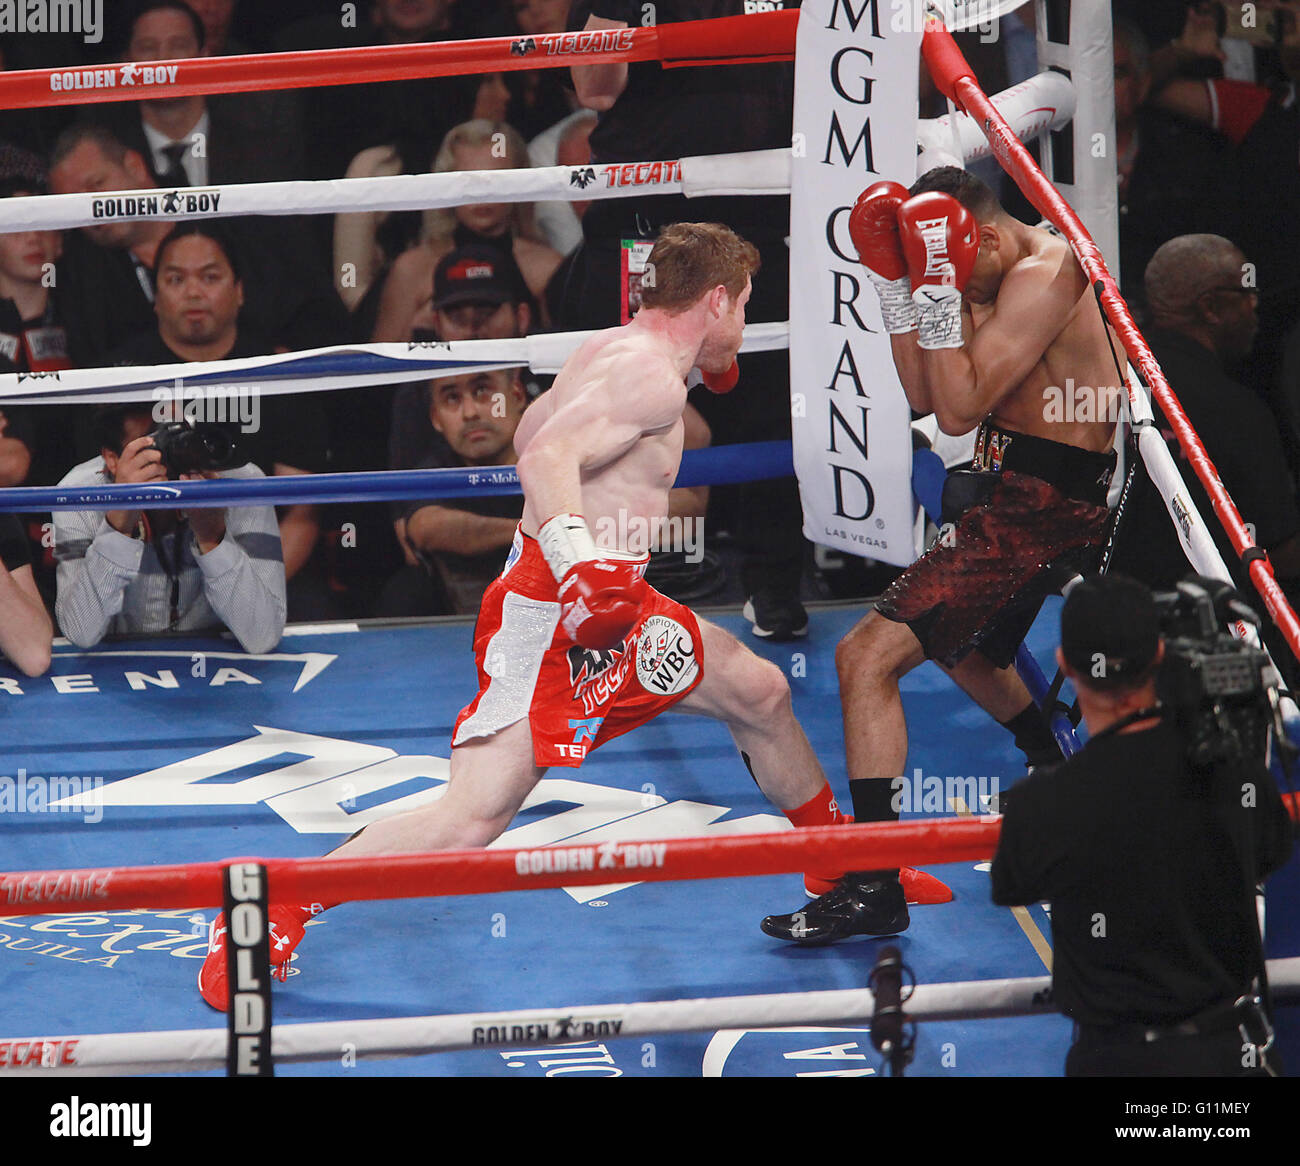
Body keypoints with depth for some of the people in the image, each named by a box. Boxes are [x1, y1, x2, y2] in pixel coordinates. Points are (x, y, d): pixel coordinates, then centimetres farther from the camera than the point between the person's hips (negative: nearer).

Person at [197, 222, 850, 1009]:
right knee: (474, 818, -18)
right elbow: (546, 456, -30)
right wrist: (578, 560, -45)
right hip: (549, 615, -11)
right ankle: (271, 914, -12)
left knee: (760, 693, 21)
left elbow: (531, 431, 29)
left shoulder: (613, 350, 13)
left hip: (607, 605, 11)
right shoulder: (653, 377, -17)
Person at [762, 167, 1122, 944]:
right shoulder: (1004, 275, 12)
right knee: (964, 650, 37)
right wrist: (897, 281, 2)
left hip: (1040, 504, -11)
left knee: (869, 656, -18)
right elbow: (924, 396, 10)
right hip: (1023, 491, 11)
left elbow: (958, 408, -25)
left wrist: (939, 290, -25)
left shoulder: (1043, 276, -19)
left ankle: (875, 885, -21)